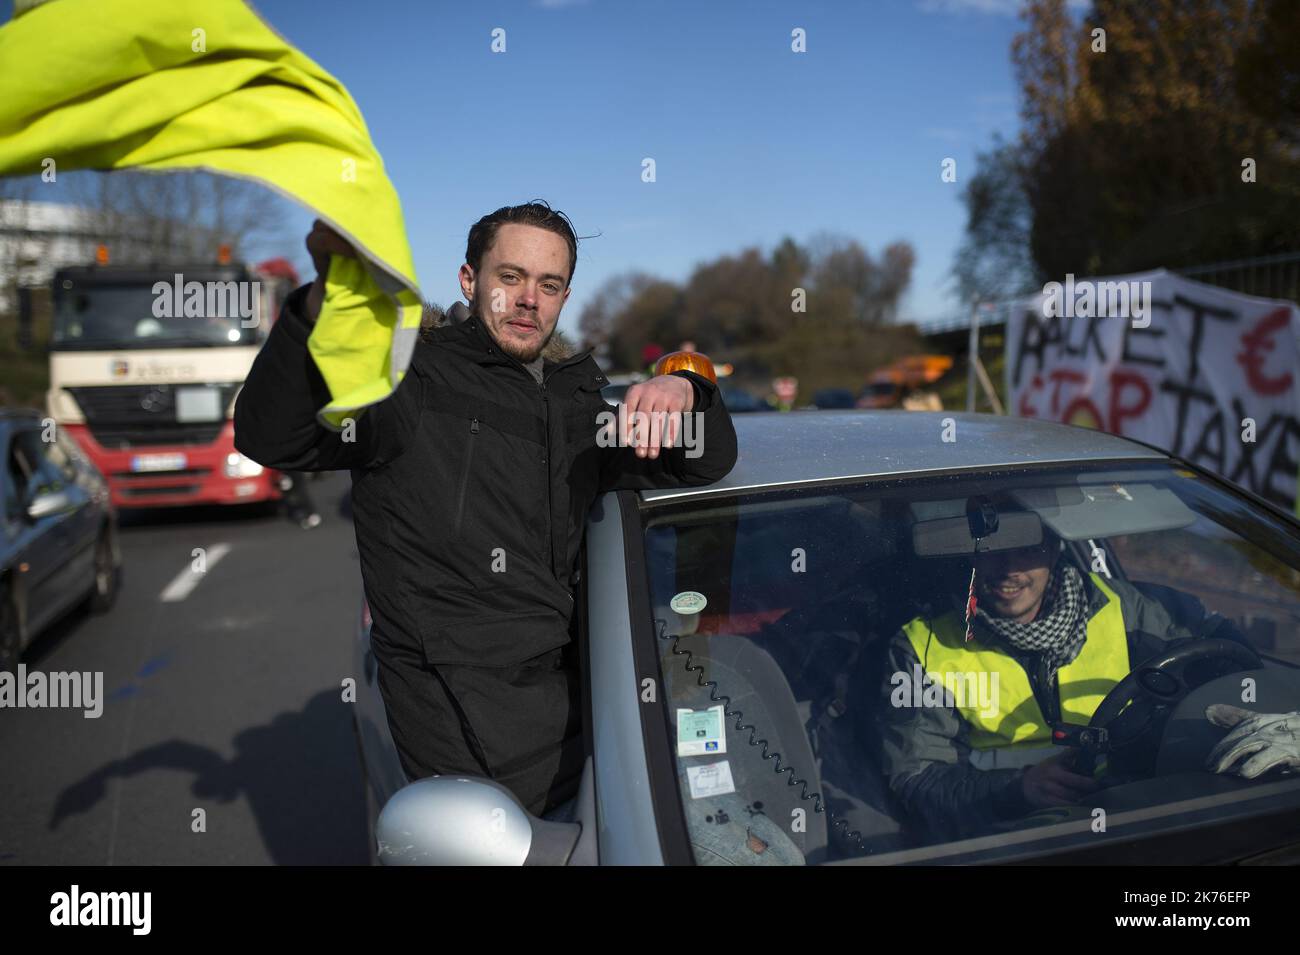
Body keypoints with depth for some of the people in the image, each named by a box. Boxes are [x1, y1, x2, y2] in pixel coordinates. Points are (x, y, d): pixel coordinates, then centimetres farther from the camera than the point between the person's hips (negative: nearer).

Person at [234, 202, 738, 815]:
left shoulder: (575, 407, 16)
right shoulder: (410, 385, -4)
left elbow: (709, 464, 16)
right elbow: (270, 437, -20)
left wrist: (681, 390, -6)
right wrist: (327, 297, -36)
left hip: (568, 686, 7)